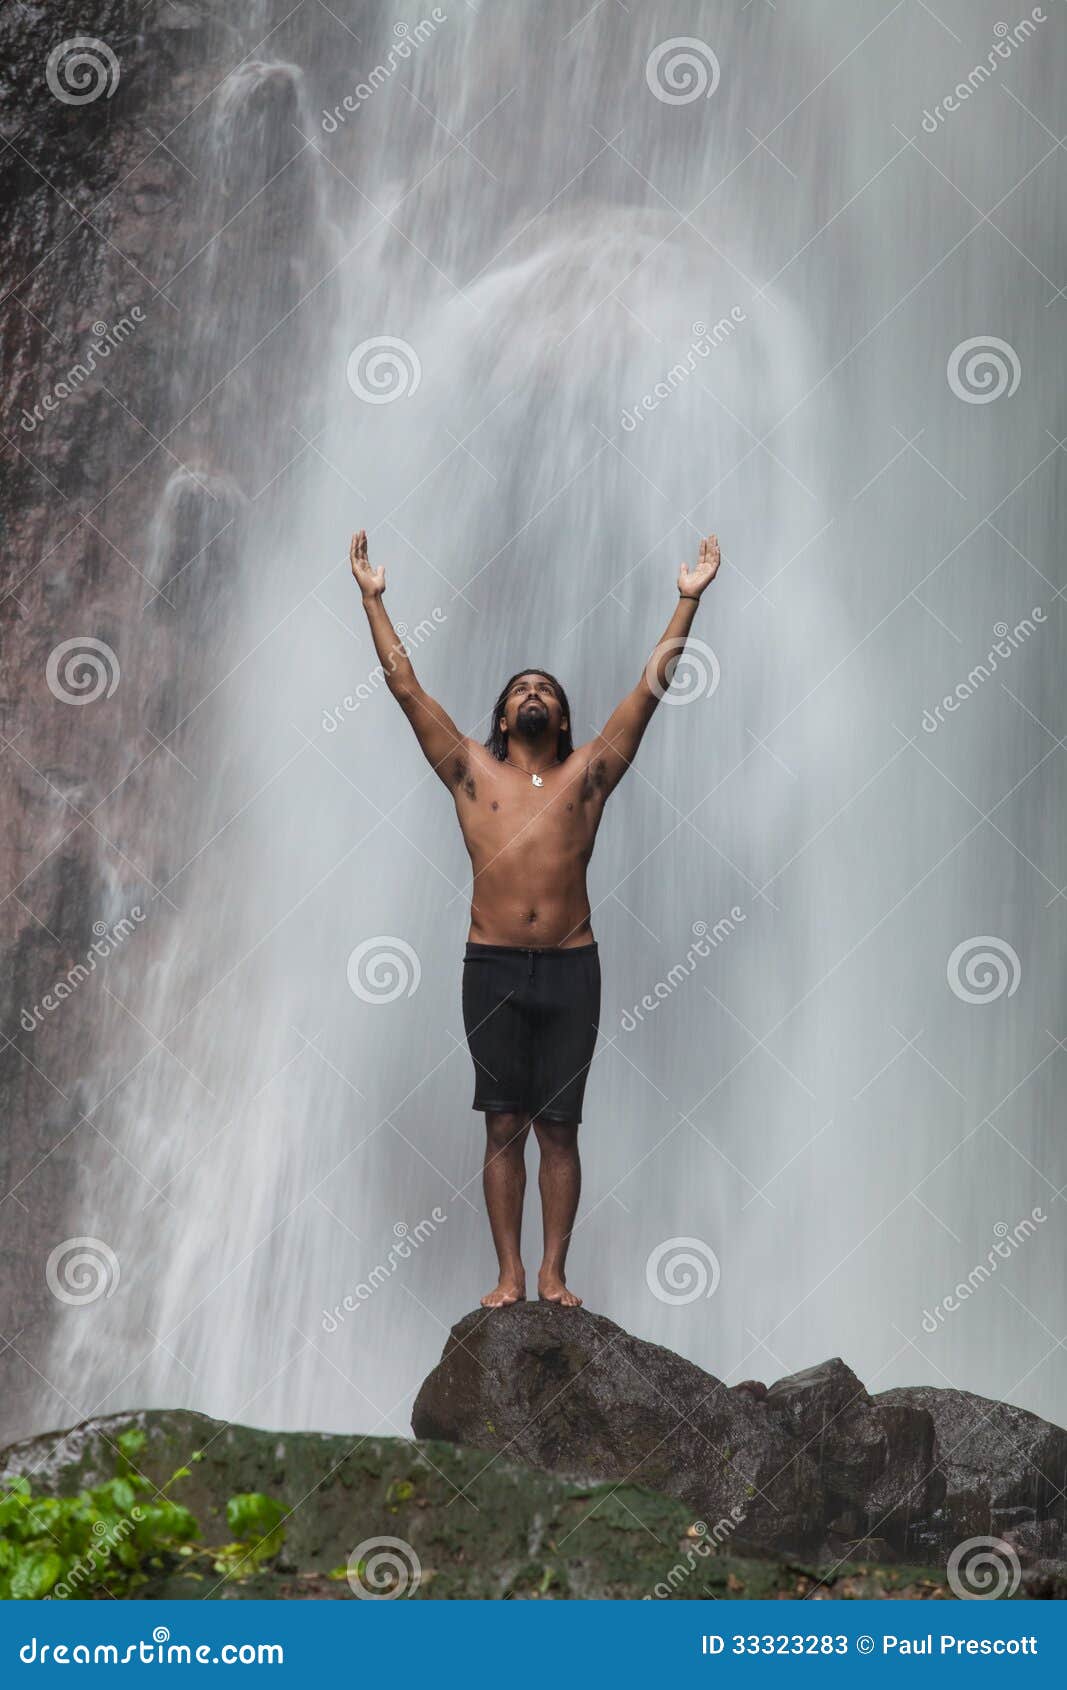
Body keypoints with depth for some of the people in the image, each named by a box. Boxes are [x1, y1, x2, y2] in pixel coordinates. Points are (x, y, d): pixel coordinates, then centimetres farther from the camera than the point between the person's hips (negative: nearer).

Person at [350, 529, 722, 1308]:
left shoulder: (587, 773, 8)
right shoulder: (473, 771, 8)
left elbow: (652, 684, 6)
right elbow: (405, 684, 9)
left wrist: (689, 601, 4)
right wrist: (374, 599, 9)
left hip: (570, 967, 0)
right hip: (493, 967, 0)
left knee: (560, 1128, 5)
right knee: (505, 1127, 4)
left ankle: (555, 1274, 12)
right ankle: (510, 1275, 12)